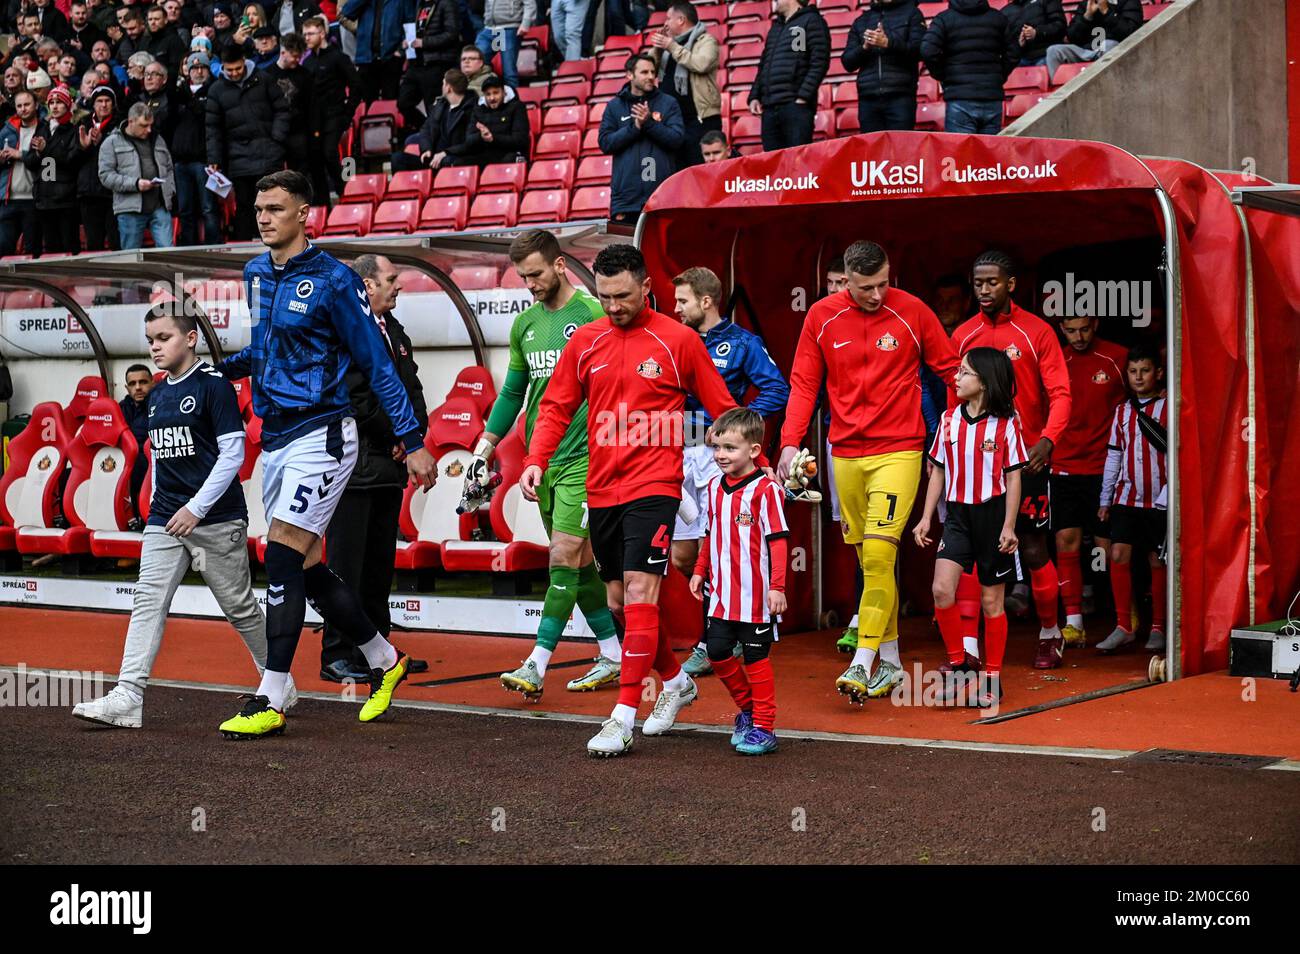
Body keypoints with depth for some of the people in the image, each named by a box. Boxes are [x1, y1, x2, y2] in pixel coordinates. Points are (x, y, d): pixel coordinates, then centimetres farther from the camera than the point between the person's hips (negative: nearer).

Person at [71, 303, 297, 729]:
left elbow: (233, 454, -13)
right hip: (165, 520, 6)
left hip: (216, 518, -6)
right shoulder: (157, 396, 13)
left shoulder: (214, 385, -9)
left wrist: (196, 508, -16)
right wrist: (158, 507, 15)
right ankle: (127, 697, -13)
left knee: (239, 605, 4)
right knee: (147, 602, -7)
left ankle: (280, 683, 22)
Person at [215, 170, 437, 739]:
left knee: (282, 557, -14)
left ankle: (269, 702, -10)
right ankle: (384, 660, 29)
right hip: (274, 440, 8)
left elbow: (377, 364, -8)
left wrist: (413, 442, -11)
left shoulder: (332, 280, -10)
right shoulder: (257, 275, 12)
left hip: (320, 435, -8)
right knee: (306, 569, 11)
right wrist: (217, 368, 11)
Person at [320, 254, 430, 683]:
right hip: (354, 466, -9)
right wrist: (395, 436, -10)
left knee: (380, 563, 13)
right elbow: (355, 396, -18)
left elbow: (412, 389, 18)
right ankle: (337, 656, 0)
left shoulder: (394, 330, 17)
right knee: (347, 563, -5)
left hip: (388, 466, 9)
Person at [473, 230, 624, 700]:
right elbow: (513, 392, 21)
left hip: (583, 457, -7)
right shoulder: (524, 324, 13)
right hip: (542, 458, 7)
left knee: (566, 555, -11)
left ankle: (537, 665, -14)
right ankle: (613, 657, 17)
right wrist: (483, 449, 17)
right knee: (577, 561, 9)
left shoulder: (593, 315, -7)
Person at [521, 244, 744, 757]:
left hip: (654, 485, -5)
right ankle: (676, 681, 33)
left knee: (640, 593, -14)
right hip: (601, 488, 5)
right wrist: (536, 460, -3)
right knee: (619, 600, 11)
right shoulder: (584, 341, 7)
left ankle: (624, 715, -12)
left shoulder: (679, 340, -3)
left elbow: (722, 409, 3)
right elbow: (555, 407, 11)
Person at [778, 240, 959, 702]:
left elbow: (950, 369, 5)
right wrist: (791, 442, -4)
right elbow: (803, 383, 6)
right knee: (868, 561, 9)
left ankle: (862, 663, -11)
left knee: (878, 555, -14)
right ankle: (891, 662, 19)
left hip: (898, 450, -3)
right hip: (845, 453, 3)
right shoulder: (821, 317, 3)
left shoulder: (912, 311, -4)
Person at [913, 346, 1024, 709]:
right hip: (958, 514, 3)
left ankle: (992, 677, 17)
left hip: (992, 515, -3)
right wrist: (926, 517, 6)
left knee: (991, 600, 5)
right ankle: (958, 661, 5)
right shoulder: (949, 419, 4)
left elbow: (1013, 476, -4)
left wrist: (1009, 526, -9)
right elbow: (938, 471, 10)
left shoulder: (1005, 423, -6)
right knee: (941, 589, -13)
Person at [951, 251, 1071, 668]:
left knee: (1033, 548, 2)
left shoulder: (1037, 331, -2)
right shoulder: (962, 335, 7)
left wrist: (1047, 439, -22)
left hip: (1025, 457, -3)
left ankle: (1050, 635, 19)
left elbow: (1060, 393, -6)